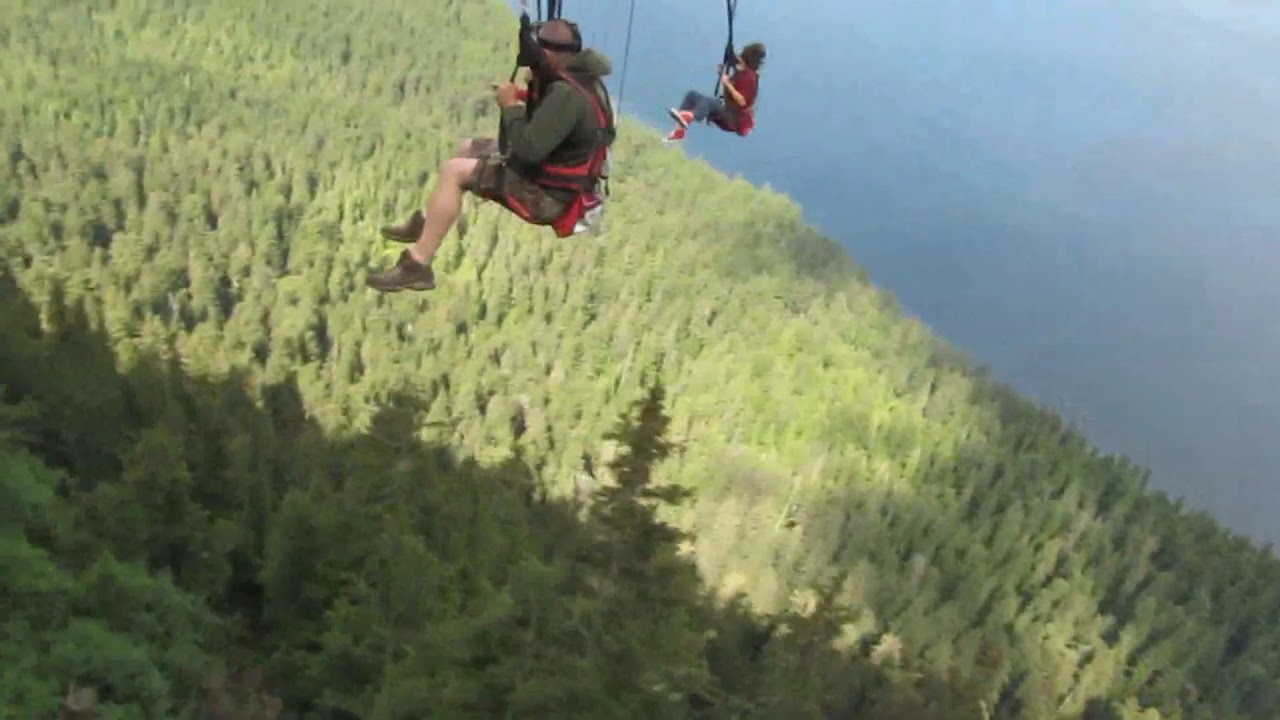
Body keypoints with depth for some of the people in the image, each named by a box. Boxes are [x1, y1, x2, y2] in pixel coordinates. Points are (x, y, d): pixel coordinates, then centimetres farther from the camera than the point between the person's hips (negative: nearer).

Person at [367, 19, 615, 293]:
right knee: (470, 147, 23)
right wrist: (529, 95, 0)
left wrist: (511, 105, -18)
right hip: (558, 177, 11)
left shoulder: (567, 95, -28)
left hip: (549, 194, -10)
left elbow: (529, 149, -32)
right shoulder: (582, 77, 3)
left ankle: (416, 266, -12)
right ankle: (427, 223, 32)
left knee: (454, 171, -16)